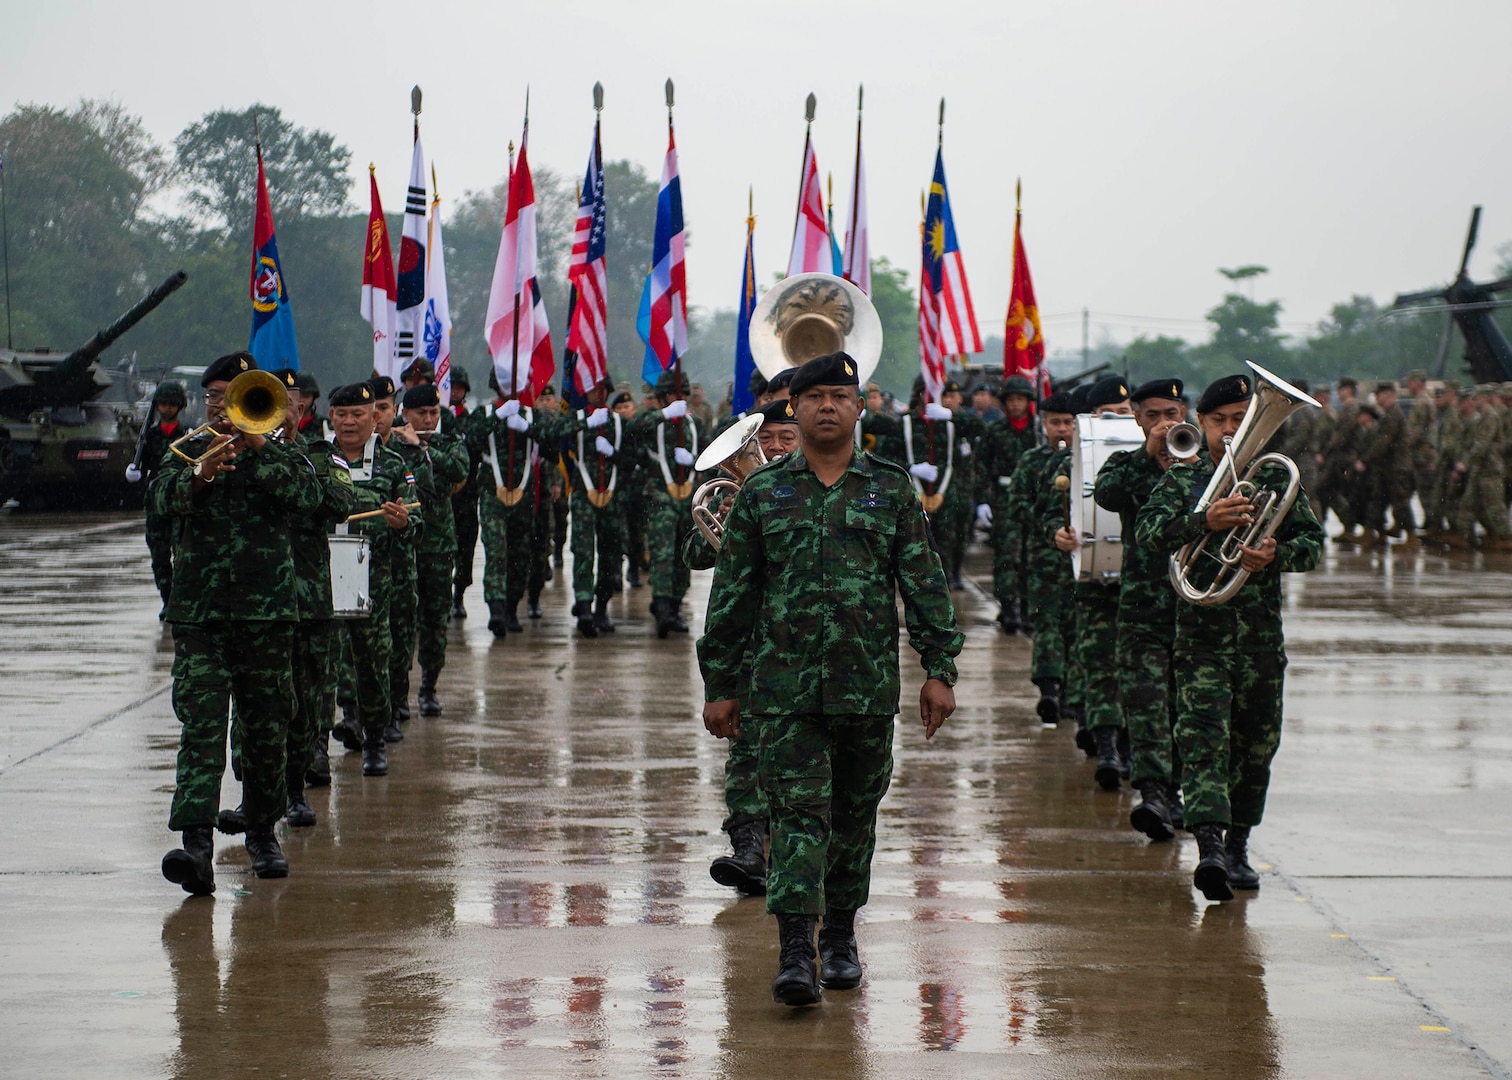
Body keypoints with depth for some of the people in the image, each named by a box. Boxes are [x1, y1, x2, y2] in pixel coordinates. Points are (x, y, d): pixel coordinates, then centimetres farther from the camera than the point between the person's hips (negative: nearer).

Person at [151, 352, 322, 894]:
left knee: (266, 729, 9)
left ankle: (263, 834, 27)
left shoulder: (280, 456, 8)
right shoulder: (189, 454, 10)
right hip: (198, 611, 0)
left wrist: (255, 447, -19)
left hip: (266, 610, 1)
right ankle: (196, 846, -23)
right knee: (201, 728, -12)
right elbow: (161, 495, -10)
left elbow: (307, 494, -13)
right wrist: (200, 476, -30)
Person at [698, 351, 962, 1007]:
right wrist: (719, 685, 5)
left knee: (855, 816, 10)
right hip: (786, 685, -1)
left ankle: (841, 938, 25)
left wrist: (939, 669, -2)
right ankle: (795, 953, -15)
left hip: (868, 685, 1)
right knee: (797, 812, -9)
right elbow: (732, 593, 7)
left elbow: (925, 584, 5)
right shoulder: (762, 493, 6)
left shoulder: (892, 492, 7)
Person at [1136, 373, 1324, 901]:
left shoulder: (1278, 477, 9)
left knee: (1256, 745, 10)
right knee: (1203, 739, -16)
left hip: (1263, 634, 3)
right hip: (1201, 632, -3)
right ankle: (1209, 847, -28)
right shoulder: (1182, 477, 4)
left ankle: (1237, 847, 24)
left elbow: (1313, 541, 5)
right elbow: (1147, 531, -12)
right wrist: (1204, 521, -29)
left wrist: (1276, 555, -17)